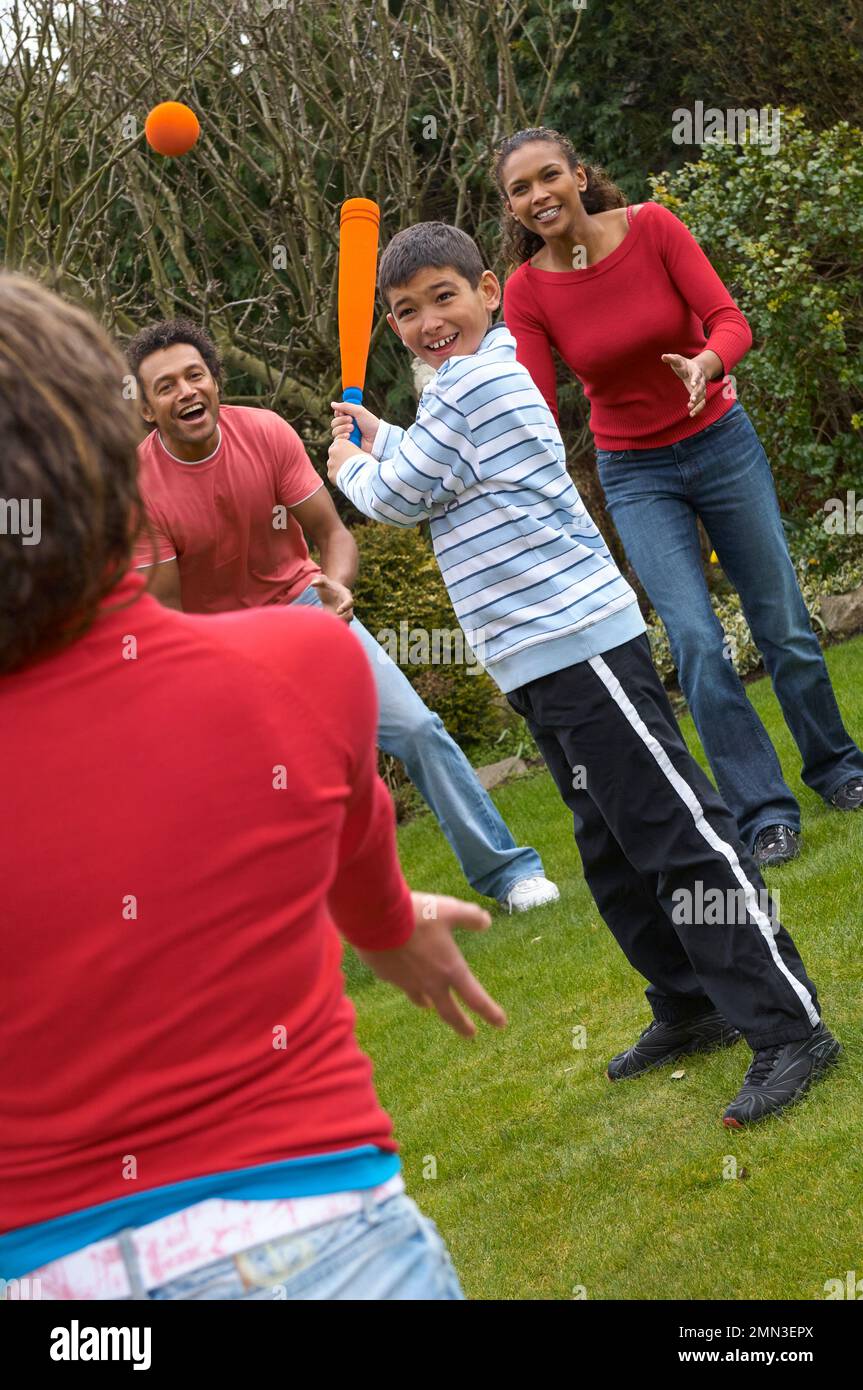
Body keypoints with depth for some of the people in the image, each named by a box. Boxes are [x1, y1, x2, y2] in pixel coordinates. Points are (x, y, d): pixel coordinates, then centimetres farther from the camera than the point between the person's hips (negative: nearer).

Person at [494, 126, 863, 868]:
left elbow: (730, 320, -18)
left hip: (722, 442, 0)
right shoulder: (526, 290, -11)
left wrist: (707, 361, -39)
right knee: (697, 641, -13)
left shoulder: (652, 226, -13)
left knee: (785, 625, 9)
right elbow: (537, 414, -14)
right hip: (637, 476, 0)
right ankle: (764, 811, -1)